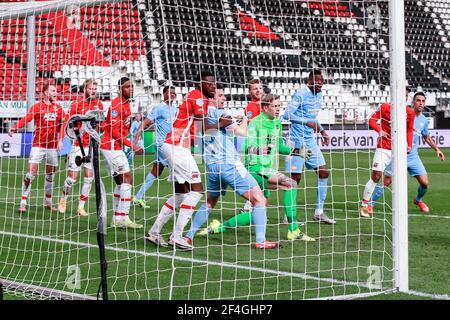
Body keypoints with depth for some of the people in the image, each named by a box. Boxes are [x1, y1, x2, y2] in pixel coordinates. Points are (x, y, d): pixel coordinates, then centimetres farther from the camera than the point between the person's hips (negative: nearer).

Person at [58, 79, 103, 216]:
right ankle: (63, 198, 25)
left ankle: (81, 207, 8)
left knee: (89, 177, 0)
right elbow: (66, 123, -6)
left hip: (92, 145, 3)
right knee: (72, 177, -3)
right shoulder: (76, 104, -7)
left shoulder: (99, 104, 4)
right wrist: (61, 139, -15)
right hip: (77, 144, -3)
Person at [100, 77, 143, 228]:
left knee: (121, 182, 11)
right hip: (111, 146, -10)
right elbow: (114, 131, -19)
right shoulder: (117, 105, -16)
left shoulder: (126, 104, 15)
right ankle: (123, 218, -14)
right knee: (127, 178, -13)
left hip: (116, 147, 10)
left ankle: (117, 219, 14)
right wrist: (131, 145, -19)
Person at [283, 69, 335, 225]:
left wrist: (322, 131, 20)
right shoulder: (301, 94, -14)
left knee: (323, 172, 3)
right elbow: (287, 114, -22)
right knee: (295, 177, -6)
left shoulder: (318, 95, 12)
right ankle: (289, 216, 3)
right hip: (296, 140, -8)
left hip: (310, 140, 8)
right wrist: (308, 122, -27)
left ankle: (319, 212, 10)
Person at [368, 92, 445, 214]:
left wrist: (436, 149, 16)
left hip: (413, 157, 5)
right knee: (386, 182, -8)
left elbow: (427, 137, 25)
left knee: (424, 183, -2)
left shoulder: (424, 120, 9)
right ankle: (370, 204, 6)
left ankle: (418, 200, 28)